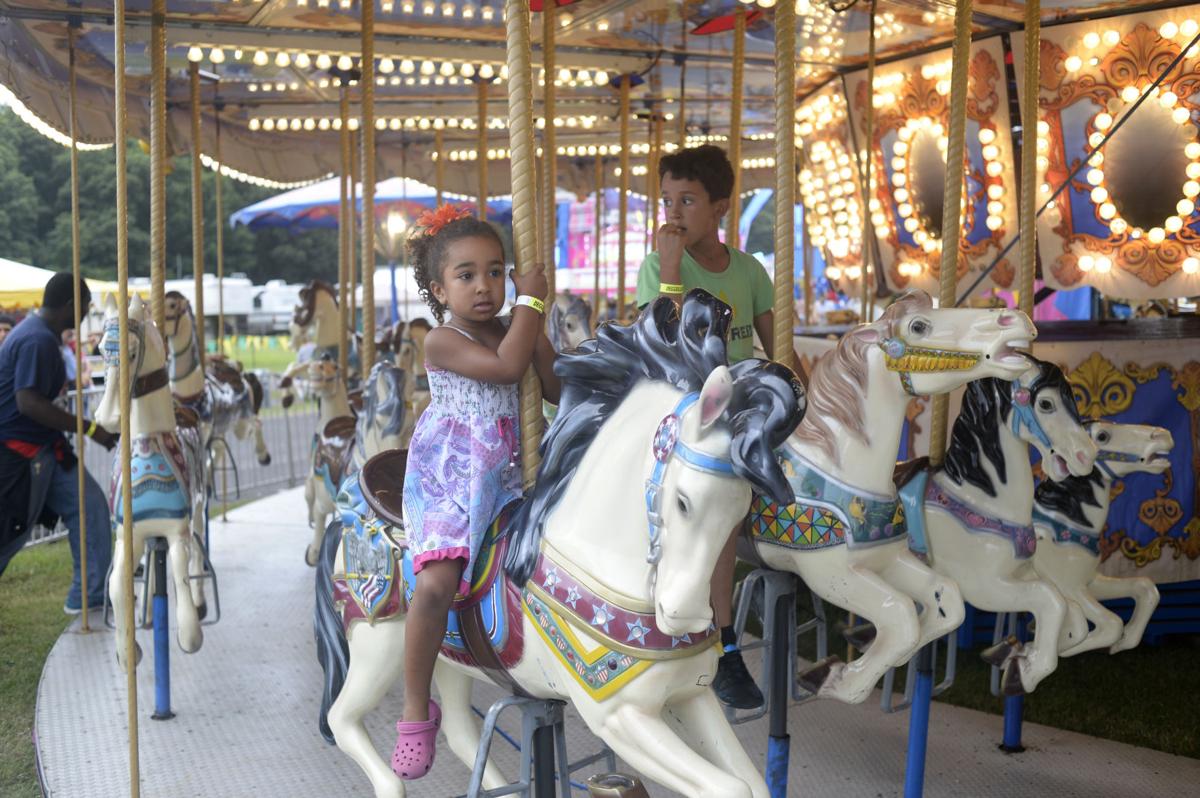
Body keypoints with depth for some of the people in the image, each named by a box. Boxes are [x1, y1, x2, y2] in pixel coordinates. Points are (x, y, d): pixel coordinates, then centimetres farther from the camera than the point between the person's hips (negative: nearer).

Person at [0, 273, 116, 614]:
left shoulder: (41, 333, 11)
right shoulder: (38, 340, -21)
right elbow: (28, 403, -28)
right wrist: (89, 429, -24)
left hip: (42, 446, 10)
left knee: (90, 503, 6)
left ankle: (91, 593, 11)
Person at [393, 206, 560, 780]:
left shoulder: (512, 330, 12)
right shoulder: (442, 341, -8)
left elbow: (555, 389, 8)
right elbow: (505, 368, -22)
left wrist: (535, 321, -1)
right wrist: (531, 302, -13)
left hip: (512, 474, 6)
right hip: (452, 477, -6)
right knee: (436, 584, -23)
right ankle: (416, 712, -6)